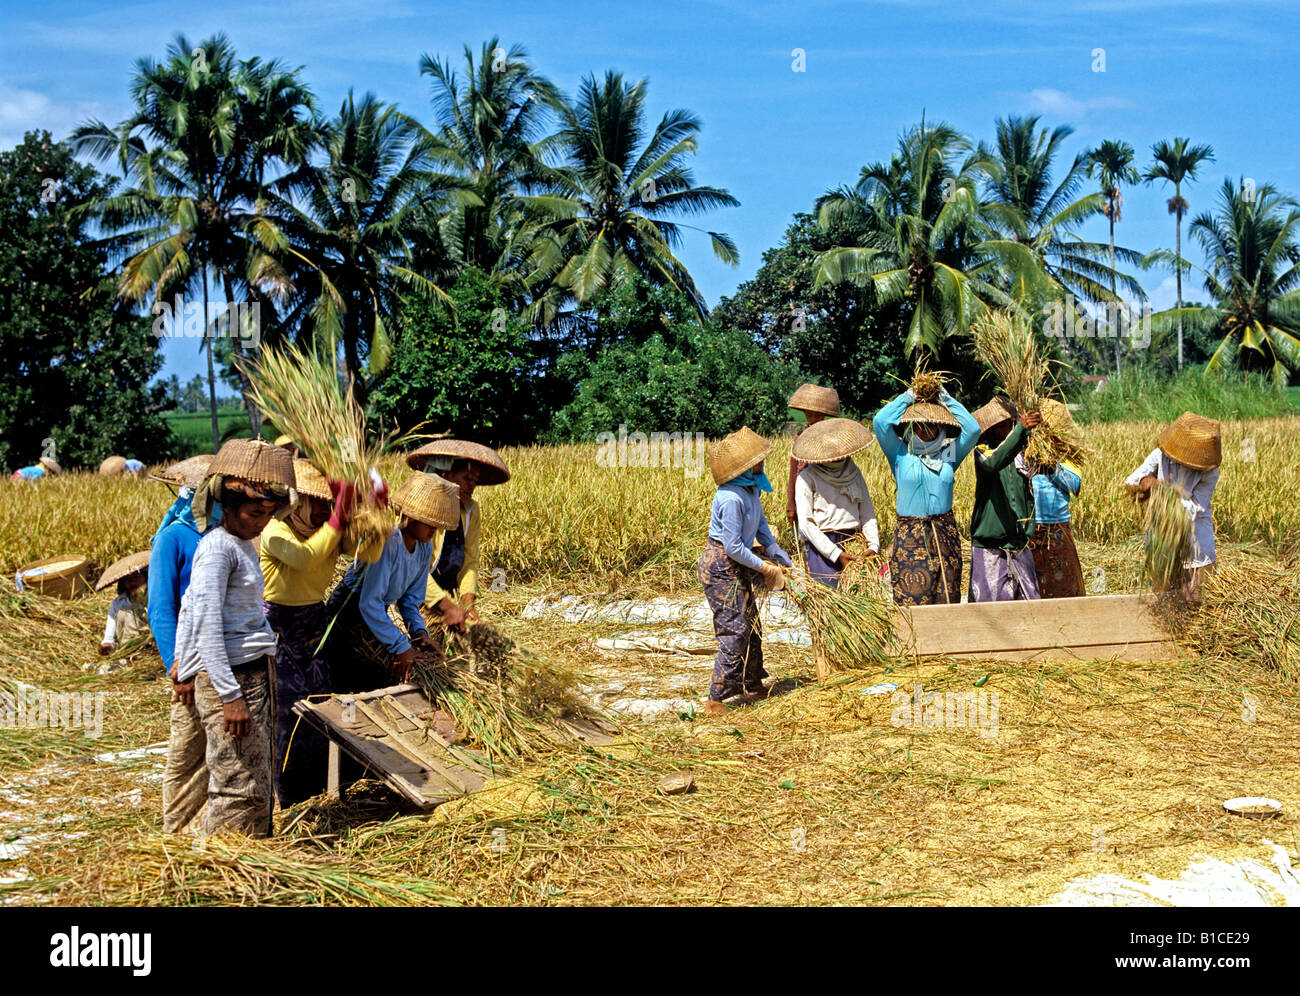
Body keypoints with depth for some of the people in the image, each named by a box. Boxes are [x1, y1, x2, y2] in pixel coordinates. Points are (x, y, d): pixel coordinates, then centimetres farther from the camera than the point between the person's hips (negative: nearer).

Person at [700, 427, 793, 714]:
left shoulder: (751, 485, 2)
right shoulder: (731, 498, -28)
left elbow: (760, 523, 15)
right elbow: (733, 547, -24)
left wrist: (776, 553, 10)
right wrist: (763, 566, -13)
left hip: (737, 565, 10)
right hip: (721, 566, -10)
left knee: (750, 624, 20)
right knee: (735, 630, -10)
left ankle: (752, 684, 37)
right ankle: (715, 700, -6)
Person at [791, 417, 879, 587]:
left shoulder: (854, 472, 14)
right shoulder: (807, 477, -3)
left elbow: (867, 511, 14)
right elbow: (806, 524, -8)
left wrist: (874, 545, -2)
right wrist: (836, 554, -14)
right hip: (820, 544, -5)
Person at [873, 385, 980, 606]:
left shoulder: (948, 455, 12)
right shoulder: (900, 455, 4)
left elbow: (973, 429, 5)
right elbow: (880, 422, -6)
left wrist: (946, 399, 8)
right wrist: (907, 398, 4)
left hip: (945, 535, 3)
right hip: (910, 536, -3)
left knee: (947, 600, 2)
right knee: (912, 599, -8)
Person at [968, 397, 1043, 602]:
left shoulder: (1022, 453, 12)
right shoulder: (982, 450, -4)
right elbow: (995, 462, -29)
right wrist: (1021, 429, -39)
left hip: (1020, 545, 5)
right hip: (989, 544, -5)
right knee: (987, 601, -5)